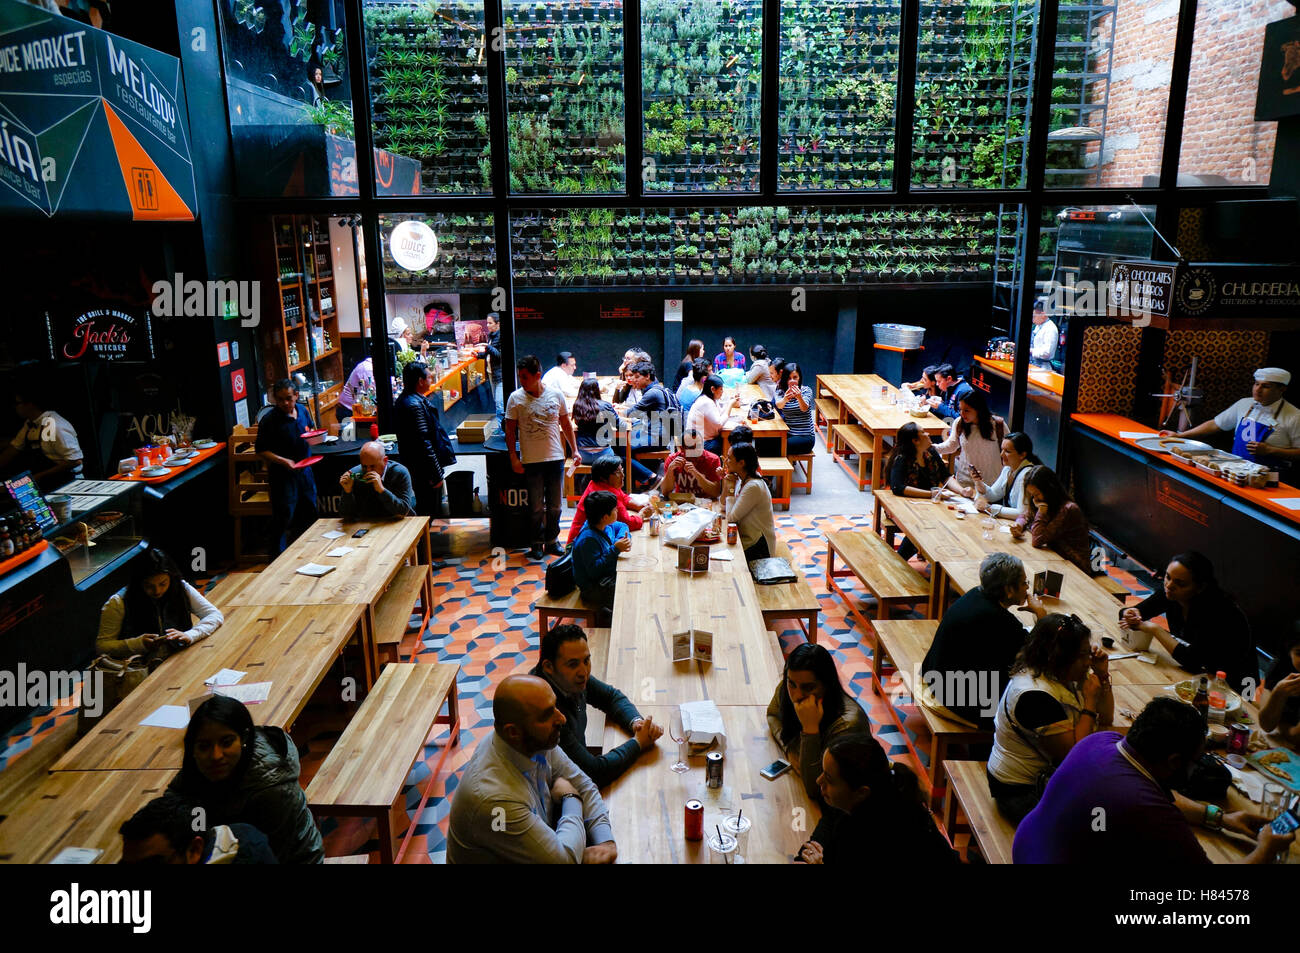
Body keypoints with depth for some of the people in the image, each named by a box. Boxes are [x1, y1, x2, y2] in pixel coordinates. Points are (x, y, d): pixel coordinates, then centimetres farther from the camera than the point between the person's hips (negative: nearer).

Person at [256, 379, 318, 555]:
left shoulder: (302, 410, 3)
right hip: (282, 474, -6)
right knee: (284, 516, -3)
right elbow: (261, 450, -13)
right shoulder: (269, 420, -15)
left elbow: (311, 428, 21)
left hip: (304, 469, 7)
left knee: (309, 511, 17)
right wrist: (283, 461, -24)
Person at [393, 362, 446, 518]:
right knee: (430, 513, -1)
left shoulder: (403, 398, 10)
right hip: (423, 470, -11)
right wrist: (437, 475, -20)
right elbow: (424, 443, -25)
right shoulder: (415, 405, -23)